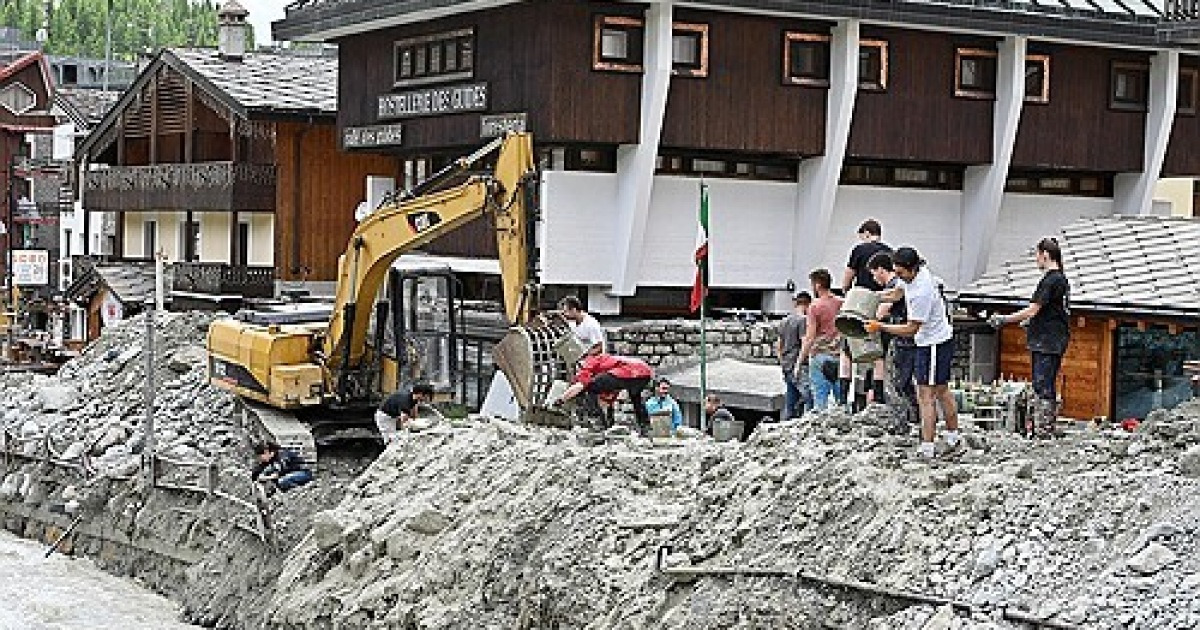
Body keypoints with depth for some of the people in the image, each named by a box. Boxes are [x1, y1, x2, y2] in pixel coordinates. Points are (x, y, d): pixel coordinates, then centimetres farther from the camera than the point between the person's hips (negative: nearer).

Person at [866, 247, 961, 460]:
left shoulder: (921, 293, -30)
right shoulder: (918, 273, -2)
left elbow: (911, 330, -23)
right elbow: (896, 293, 17)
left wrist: (881, 327, -19)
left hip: (934, 344, -10)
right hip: (940, 340, 10)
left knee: (926, 397, -8)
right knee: (942, 392, 19)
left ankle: (927, 448, -7)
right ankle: (954, 438, 30)